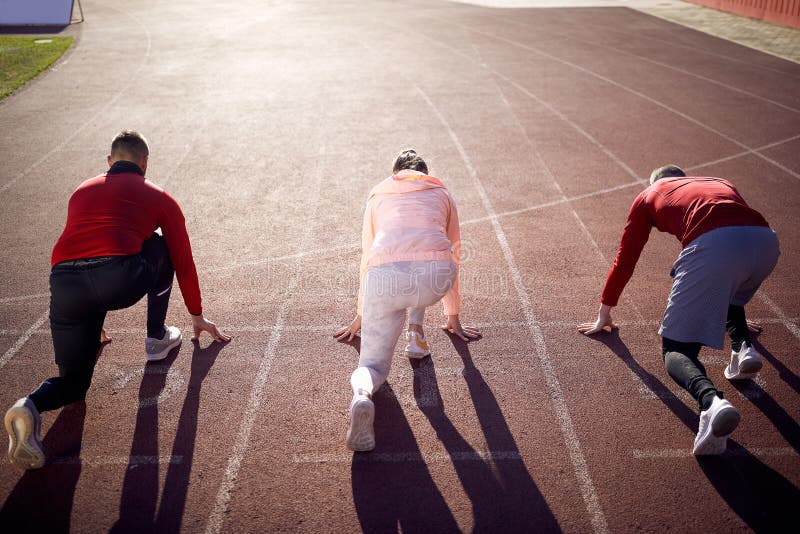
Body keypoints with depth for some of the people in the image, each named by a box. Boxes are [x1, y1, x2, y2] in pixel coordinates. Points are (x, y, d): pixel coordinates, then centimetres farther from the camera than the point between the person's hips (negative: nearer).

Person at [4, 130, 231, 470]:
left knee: (73, 381, 19)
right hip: (120, 281, -4)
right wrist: (197, 317, 41)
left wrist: (92, 323, 56)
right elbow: (183, 262, 27)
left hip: (63, 283, 4)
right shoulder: (159, 198, 22)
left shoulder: (82, 192, 33)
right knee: (160, 247, 30)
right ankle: (157, 339, 32)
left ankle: (30, 406, -14)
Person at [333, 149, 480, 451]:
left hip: (384, 278, 0)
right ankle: (415, 334, 24)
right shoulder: (441, 194, 32)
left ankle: (362, 394, -24)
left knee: (373, 362, 11)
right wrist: (453, 318, 51)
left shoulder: (377, 195, 33)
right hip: (435, 275, 0)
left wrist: (361, 316, 54)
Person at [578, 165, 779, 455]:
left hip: (711, 244, -5)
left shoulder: (648, 195, 30)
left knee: (676, 347, 0)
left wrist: (604, 315, 45)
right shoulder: (721, 183, 42)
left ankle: (712, 401, -30)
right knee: (729, 296, 38)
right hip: (765, 239, 5)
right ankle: (743, 346, 10)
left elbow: (625, 259, 33)